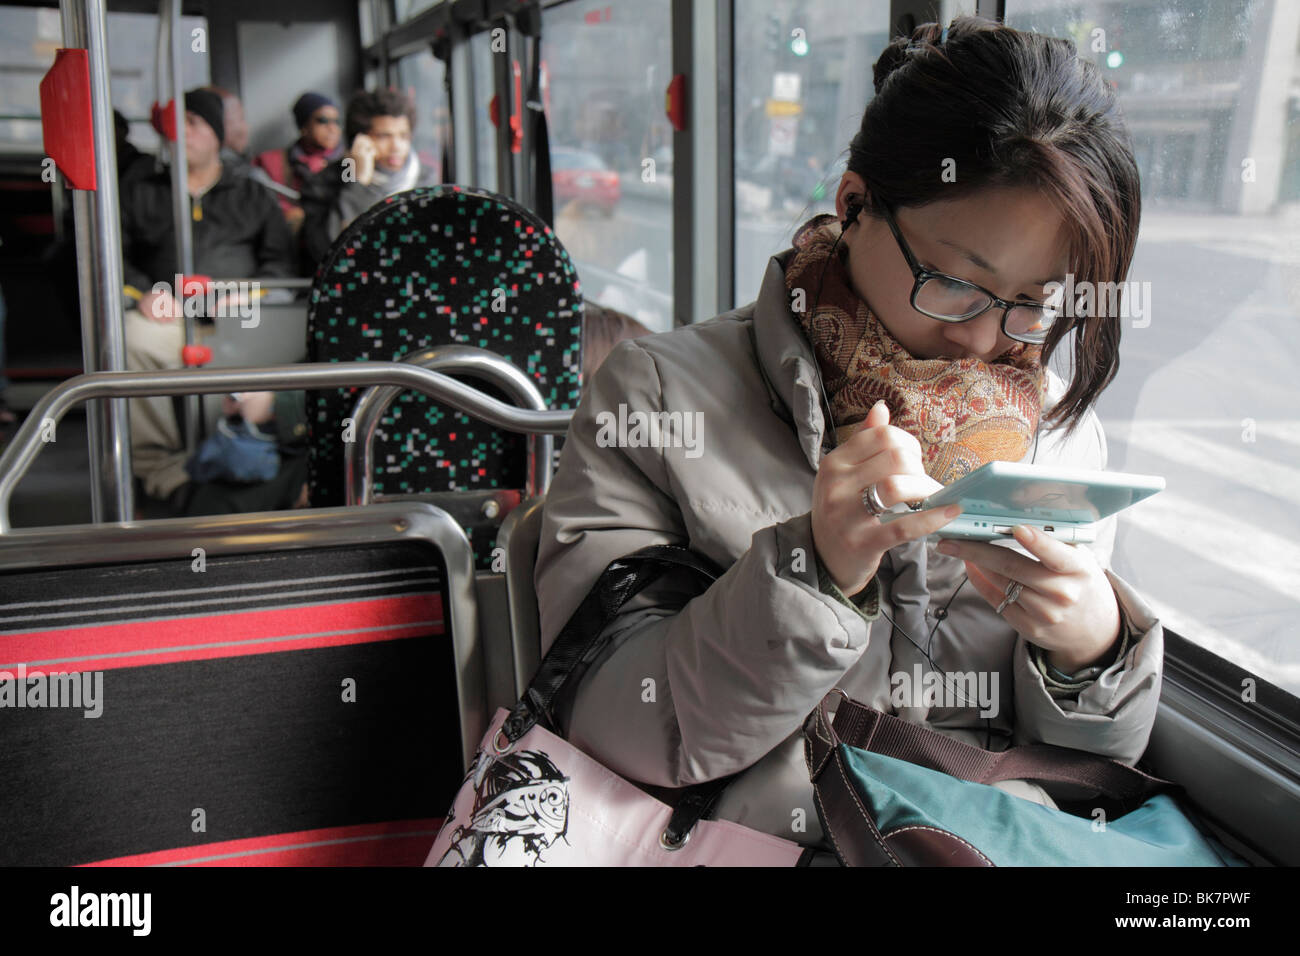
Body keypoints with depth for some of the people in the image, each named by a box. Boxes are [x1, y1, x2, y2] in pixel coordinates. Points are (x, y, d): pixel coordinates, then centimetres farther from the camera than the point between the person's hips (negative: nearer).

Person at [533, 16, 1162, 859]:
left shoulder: (1063, 430, 6)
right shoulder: (662, 394, -6)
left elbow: (1094, 761, 10)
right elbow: (604, 730, -10)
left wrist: (1093, 646, -11)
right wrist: (813, 577, -22)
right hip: (759, 844, -2)